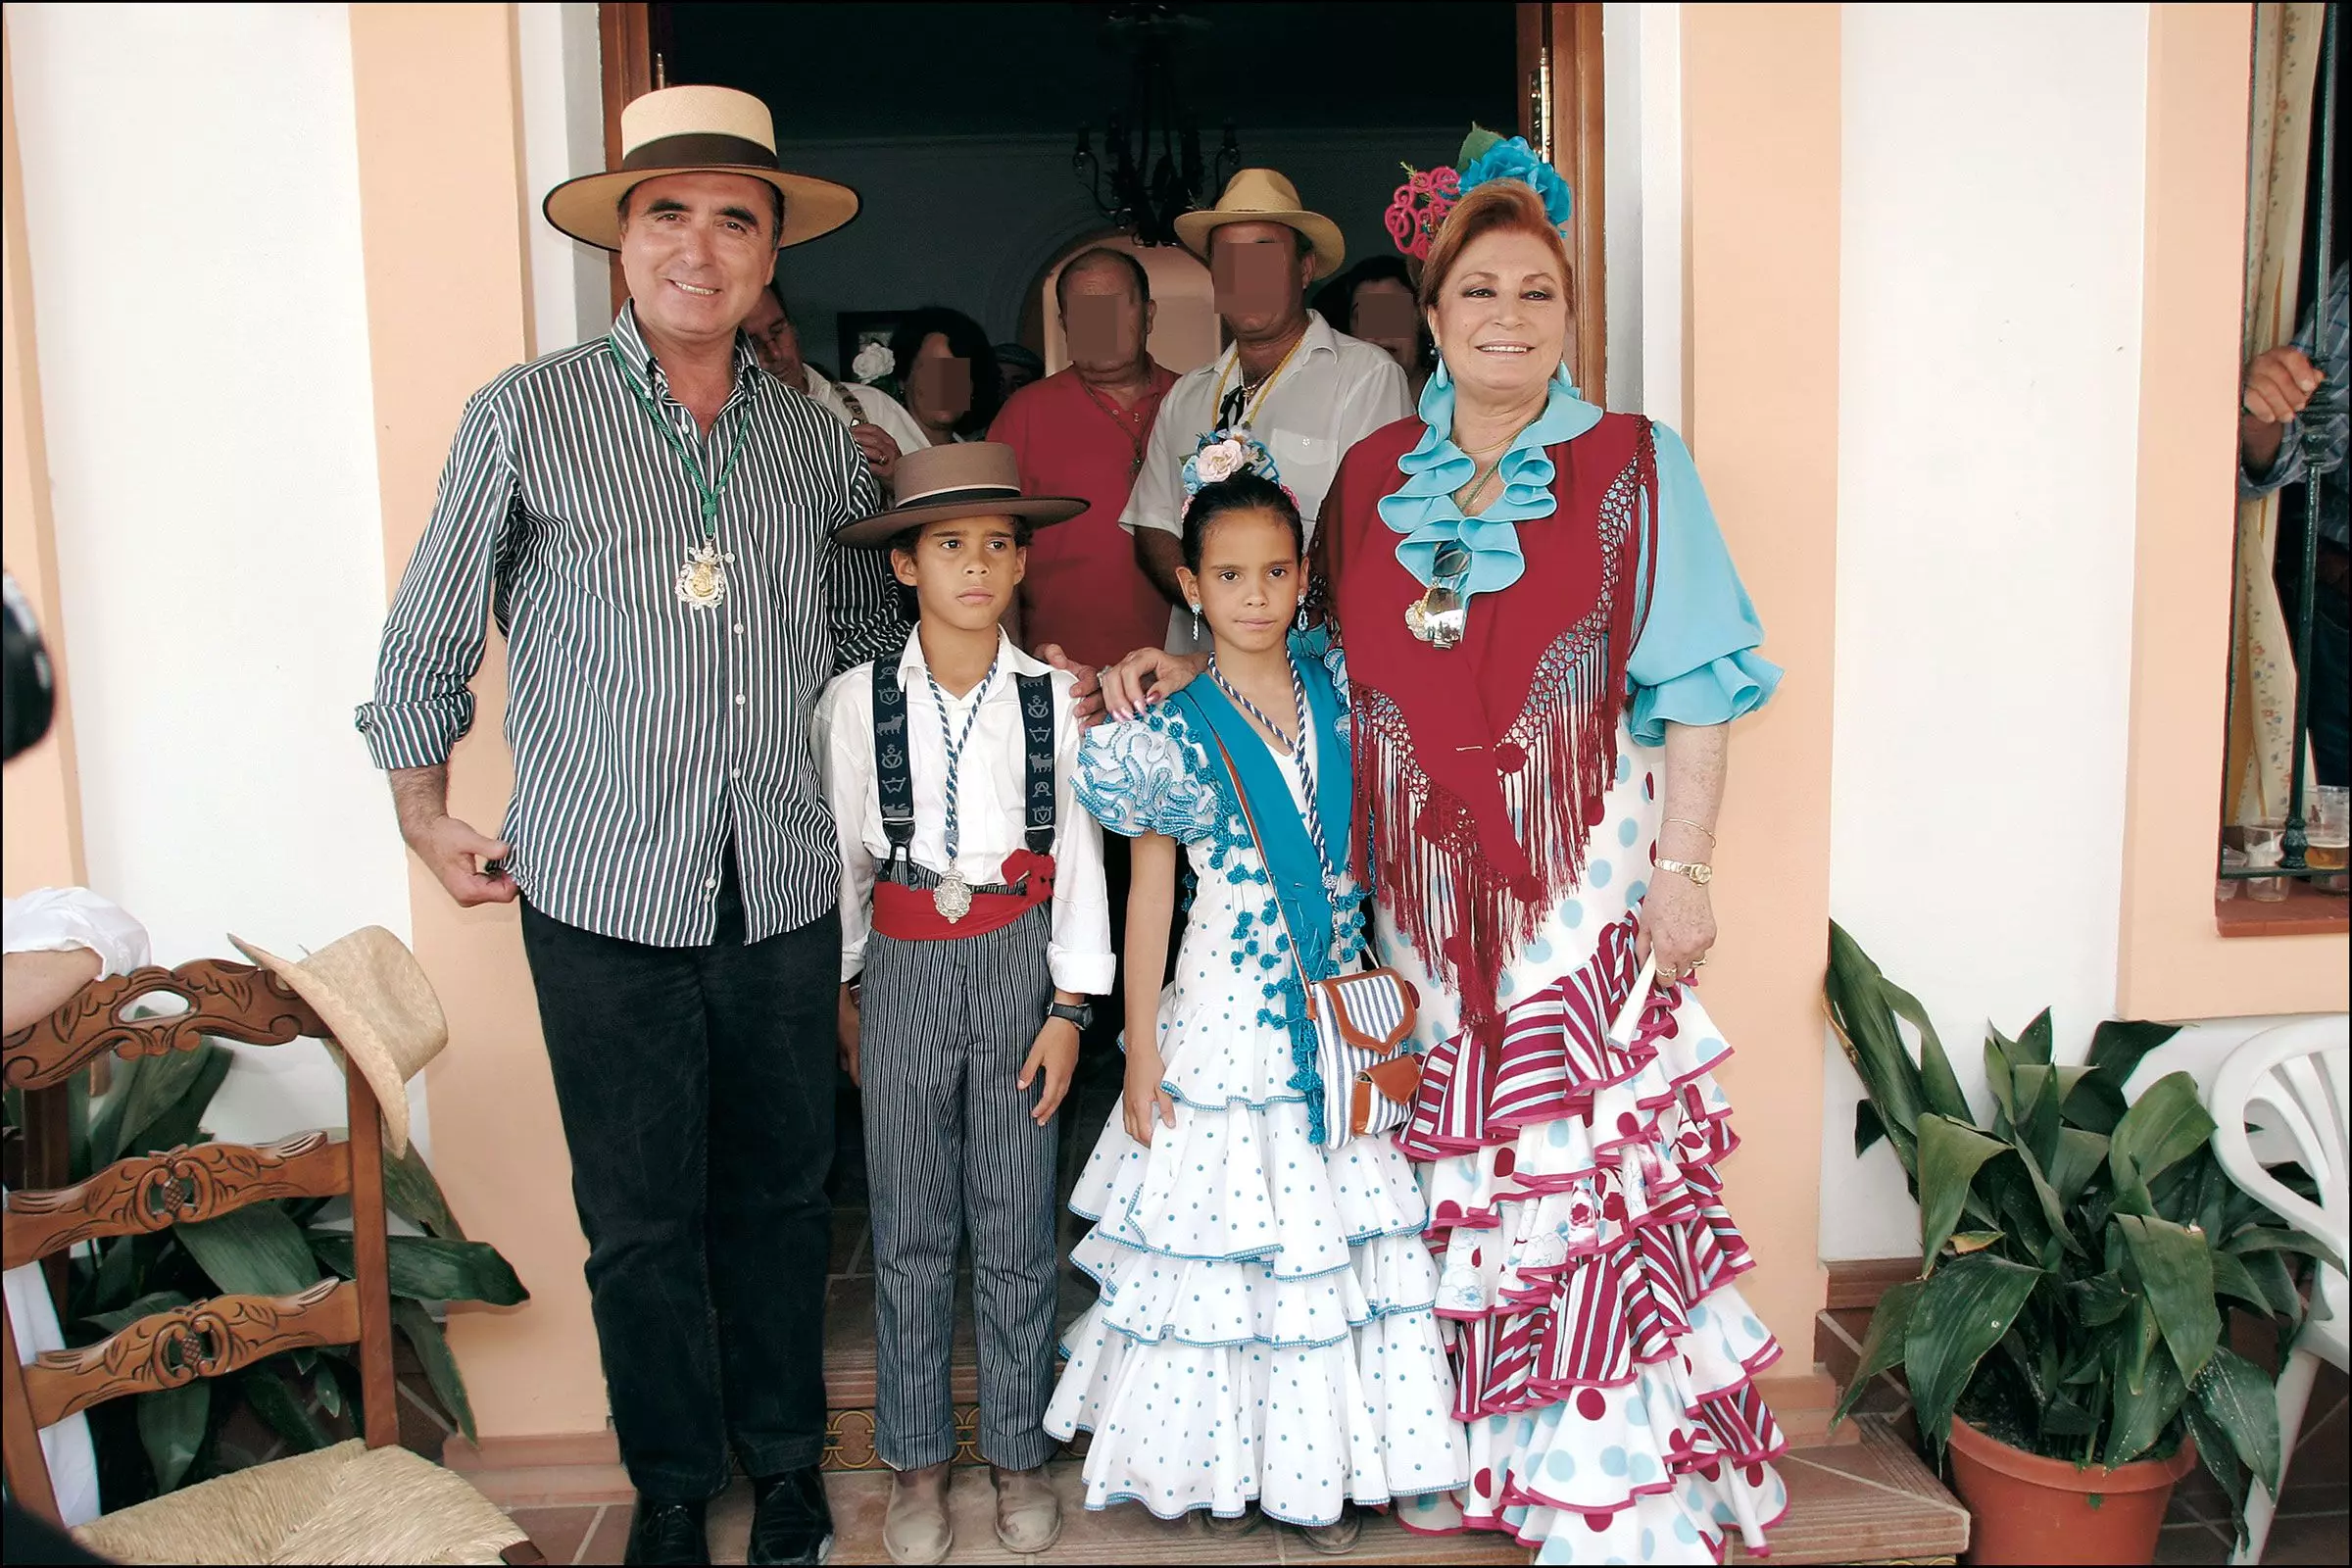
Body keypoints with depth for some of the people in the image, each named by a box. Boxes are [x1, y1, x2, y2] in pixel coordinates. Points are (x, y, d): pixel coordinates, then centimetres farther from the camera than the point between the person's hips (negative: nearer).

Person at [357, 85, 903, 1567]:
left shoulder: (819, 439, 7)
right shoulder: (527, 415, -2)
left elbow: (872, 624, 23)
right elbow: (429, 634, 6)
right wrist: (427, 817, 10)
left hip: (785, 890, 3)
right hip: (604, 892, -2)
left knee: (780, 1194, 14)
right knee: (640, 1217, 8)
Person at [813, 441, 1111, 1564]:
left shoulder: (1052, 698, -3)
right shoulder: (856, 702, -3)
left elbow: (1078, 857, 0)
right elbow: (842, 857, 5)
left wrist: (1068, 1008, -2)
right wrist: (842, 991, 8)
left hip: (1020, 960, 0)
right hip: (904, 965, 0)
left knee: (1017, 1225, 8)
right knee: (910, 1228, 8)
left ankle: (1018, 1453, 25)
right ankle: (917, 1461, 24)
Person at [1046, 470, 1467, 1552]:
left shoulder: (1335, 695, 2)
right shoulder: (1177, 729, -6)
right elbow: (1149, 894, -3)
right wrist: (1140, 1051, -4)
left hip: (1339, 1019, 3)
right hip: (1223, 1023, -3)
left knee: (1333, 1238, 9)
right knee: (1226, 1232, 5)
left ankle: (1322, 1461, 23)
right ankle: (1221, 1458, 23)